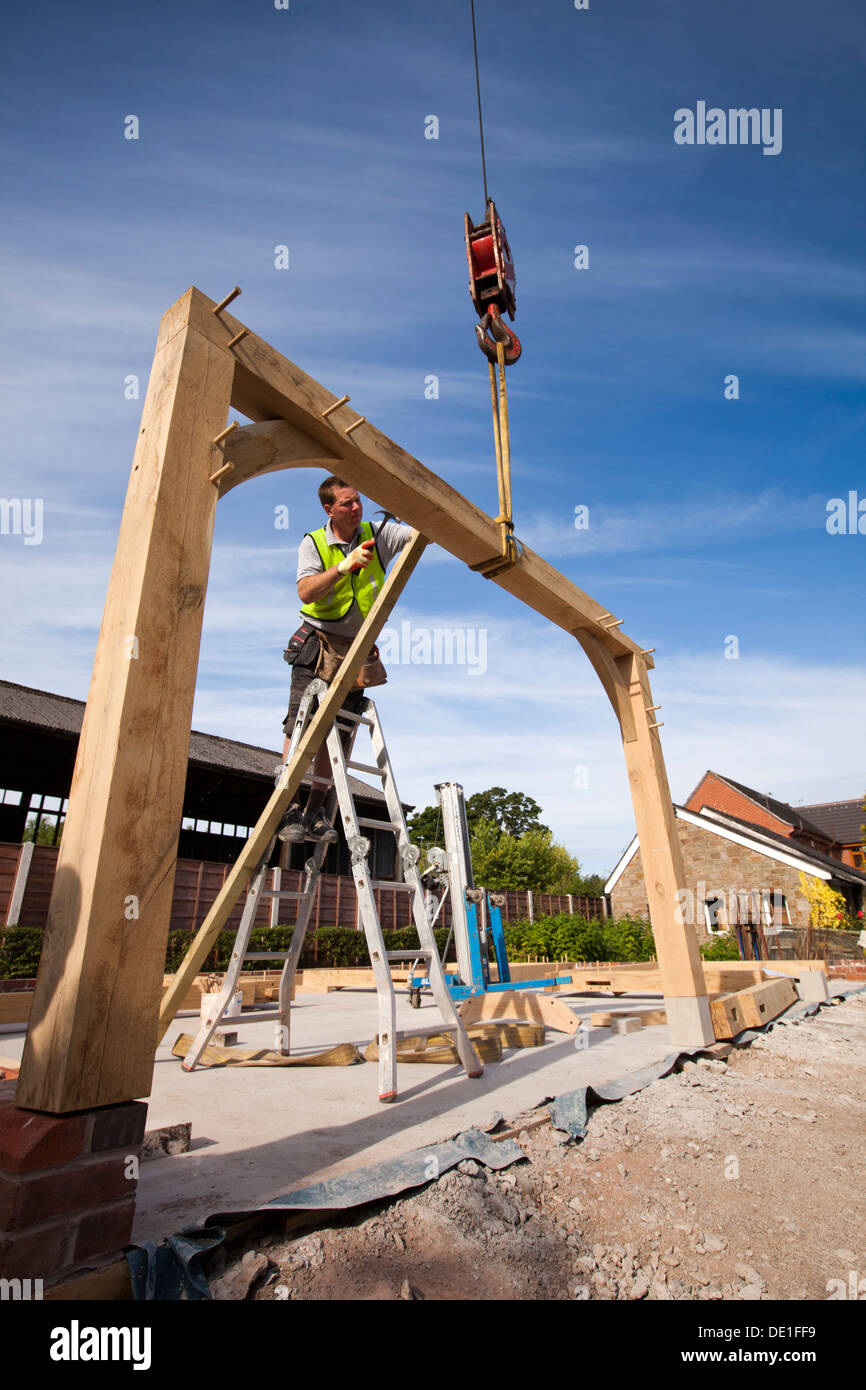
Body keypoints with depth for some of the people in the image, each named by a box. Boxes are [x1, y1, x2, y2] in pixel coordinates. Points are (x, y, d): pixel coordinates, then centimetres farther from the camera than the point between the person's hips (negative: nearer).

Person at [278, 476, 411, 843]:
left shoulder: (379, 535, 2)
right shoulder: (313, 543, -1)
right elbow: (306, 592, -16)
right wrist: (345, 566, -26)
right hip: (317, 643, -2)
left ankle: (315, 810, 10)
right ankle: (287, 809, -1)